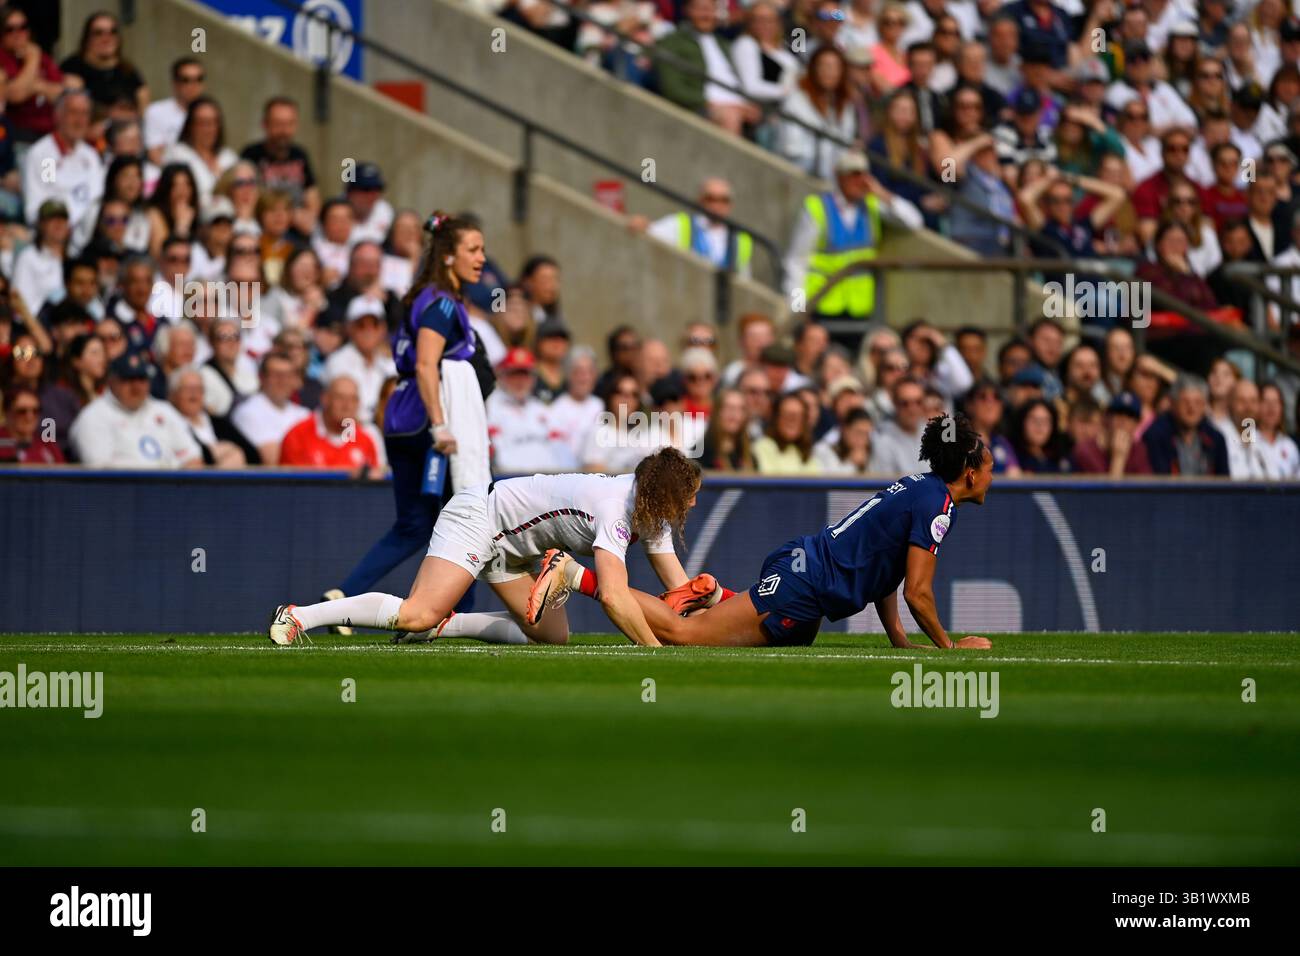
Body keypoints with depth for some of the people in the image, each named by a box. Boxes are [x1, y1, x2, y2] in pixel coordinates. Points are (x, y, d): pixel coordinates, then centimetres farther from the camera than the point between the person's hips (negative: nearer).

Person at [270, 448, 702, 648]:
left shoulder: (650, 512, 1)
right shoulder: (617, 510, -29)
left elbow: (679, 587, 5)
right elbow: (614, 597, -38)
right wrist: (654, 651, -34)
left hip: (511, 545, 10)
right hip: (479, 516, -10)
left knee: (552, 634, 1)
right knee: (418, 612, -25)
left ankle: (441, 625, 5)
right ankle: (296, 617, -19)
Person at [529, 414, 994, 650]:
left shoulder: (916, 486, 16)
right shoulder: (936, 504, -14)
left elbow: (881, 567, 24)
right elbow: (917, 593, -16)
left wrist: (900, 641, 19)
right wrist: (949, 646, -3)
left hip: (797, 564, 10)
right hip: (802, 585, -10)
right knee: (679, 633, -9)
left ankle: (714, 597, 19)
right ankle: (576, 573, -9)